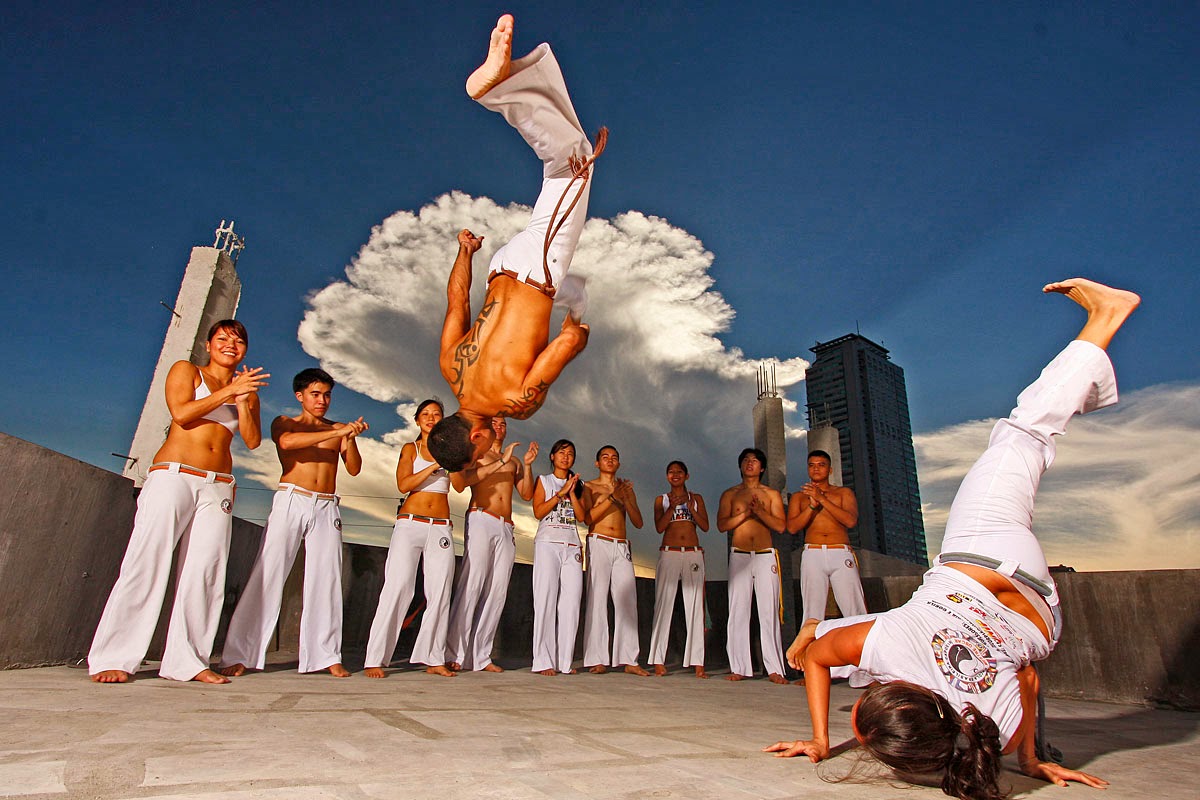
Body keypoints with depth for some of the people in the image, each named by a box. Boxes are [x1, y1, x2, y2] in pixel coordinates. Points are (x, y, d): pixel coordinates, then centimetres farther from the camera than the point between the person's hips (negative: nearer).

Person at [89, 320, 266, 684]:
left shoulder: (248, 392, 18)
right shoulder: (185, 370, 11)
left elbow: (252, 440, 5)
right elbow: (181, 413, -8)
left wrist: (242, 401, -6)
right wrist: (228, 391, -8)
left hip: (219, 487, 3)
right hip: (173, 474, -3)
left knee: (204, 571, -3)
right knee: (147, 563, -8)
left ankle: (187, 661, 1)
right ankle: (112, 659, 1)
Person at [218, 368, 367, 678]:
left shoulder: (338, 429, 17)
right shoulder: (285, 423, 11)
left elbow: (354, 468, 6)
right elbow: (286, 442, -14)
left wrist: (350, 438, -12)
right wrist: (337, 432, -20)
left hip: (327, 508, 2)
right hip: (291, 501, -2)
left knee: (326, 581, 0)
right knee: (267, 576, -6)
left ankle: (326, 655, 3)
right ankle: (238, 655, -1)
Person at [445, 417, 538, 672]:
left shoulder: (513, 461, 27)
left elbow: (527, 494, 15)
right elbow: (459, 484, -2)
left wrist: (527, 464, 6)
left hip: (506, 528, 5)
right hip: (480, 520, -5)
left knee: (497, 591, -1)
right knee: (471, 585, -12)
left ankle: (480, 656, 2)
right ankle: (454, 654, -8)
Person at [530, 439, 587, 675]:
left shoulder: (577, 485, 20)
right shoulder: (544, 480, 11)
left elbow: (581, 516, 7)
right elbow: (538, 512, -3)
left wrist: (572, 492, -2)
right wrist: (560, 493, -6)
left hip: (572, 546, 3)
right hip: (548, 543, -3)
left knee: (571, 602, -4)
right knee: (546, 600, -9)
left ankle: (565, 661, 0)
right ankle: (543, 661, -7)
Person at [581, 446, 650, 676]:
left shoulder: (626, 488, 18)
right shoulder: (589, 487, 9)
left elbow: (638, 522, 9)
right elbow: (588, 517, -7)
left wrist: (626, 498, -6)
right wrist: (612, 496, -13)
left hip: (622, 547, 4)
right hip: (598, 544, -3)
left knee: (628, 601, -2)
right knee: (597, 599, -7)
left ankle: (629, 660, 0)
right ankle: (597, 660, -4)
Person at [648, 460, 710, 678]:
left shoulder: (696, 498, 14)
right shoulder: (661, 500, 12)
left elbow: (705, 526, 3)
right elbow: (659, 527, -1)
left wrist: (690, 506, -8)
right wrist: (672, 507, -13)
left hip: (694, 554, 1)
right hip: (669, 554, -1)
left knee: (695, 606, -3)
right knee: (663, 605, -5)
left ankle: (698, 663, -1)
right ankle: (659, 661, -2)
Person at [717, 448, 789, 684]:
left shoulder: (771, 494, 13)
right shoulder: (730, 494, 12)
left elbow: (781, 525, 1)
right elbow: (722, 525, 1)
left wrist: (759, 511, -13)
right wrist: (745, 513, -11)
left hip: (766, 556, 0)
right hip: (739, 556, 0)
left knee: (769, 612, -3)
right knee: (738, 611, -3)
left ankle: (774, 669, 0)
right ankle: (739, 668, 0)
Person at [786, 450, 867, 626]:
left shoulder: (844, 492, 16)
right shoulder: (799, 496, 18)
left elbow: (851, 521, -3)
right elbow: (792, 527, 4)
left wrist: (822, 499, -9)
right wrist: (812, 505, -7)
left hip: (841, 554, 0)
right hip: (812, 554, 1)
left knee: (855, 611, -8)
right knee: (812, 612, -4)